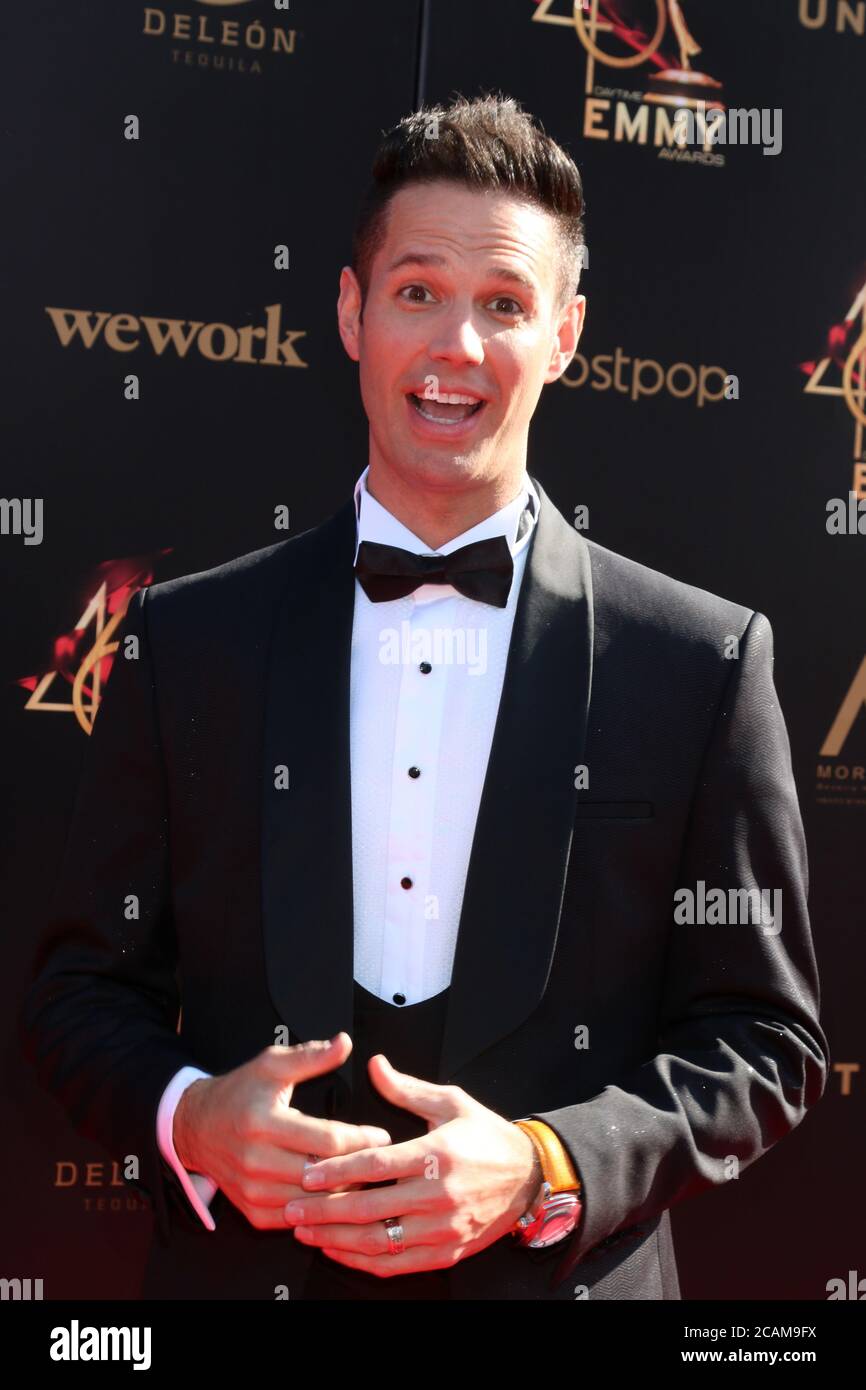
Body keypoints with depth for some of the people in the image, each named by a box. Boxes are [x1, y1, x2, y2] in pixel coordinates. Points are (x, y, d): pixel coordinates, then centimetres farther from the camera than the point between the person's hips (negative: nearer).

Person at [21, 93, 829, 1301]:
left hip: (565, 1273, -1)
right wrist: (191, 1119, -16)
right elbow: (84, 988, 3)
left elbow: (765, 1037, -3)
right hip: (240, 1265, 1)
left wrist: (547, 1169, -17)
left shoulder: (704, 662, -6)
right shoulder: (185, 640, -2)